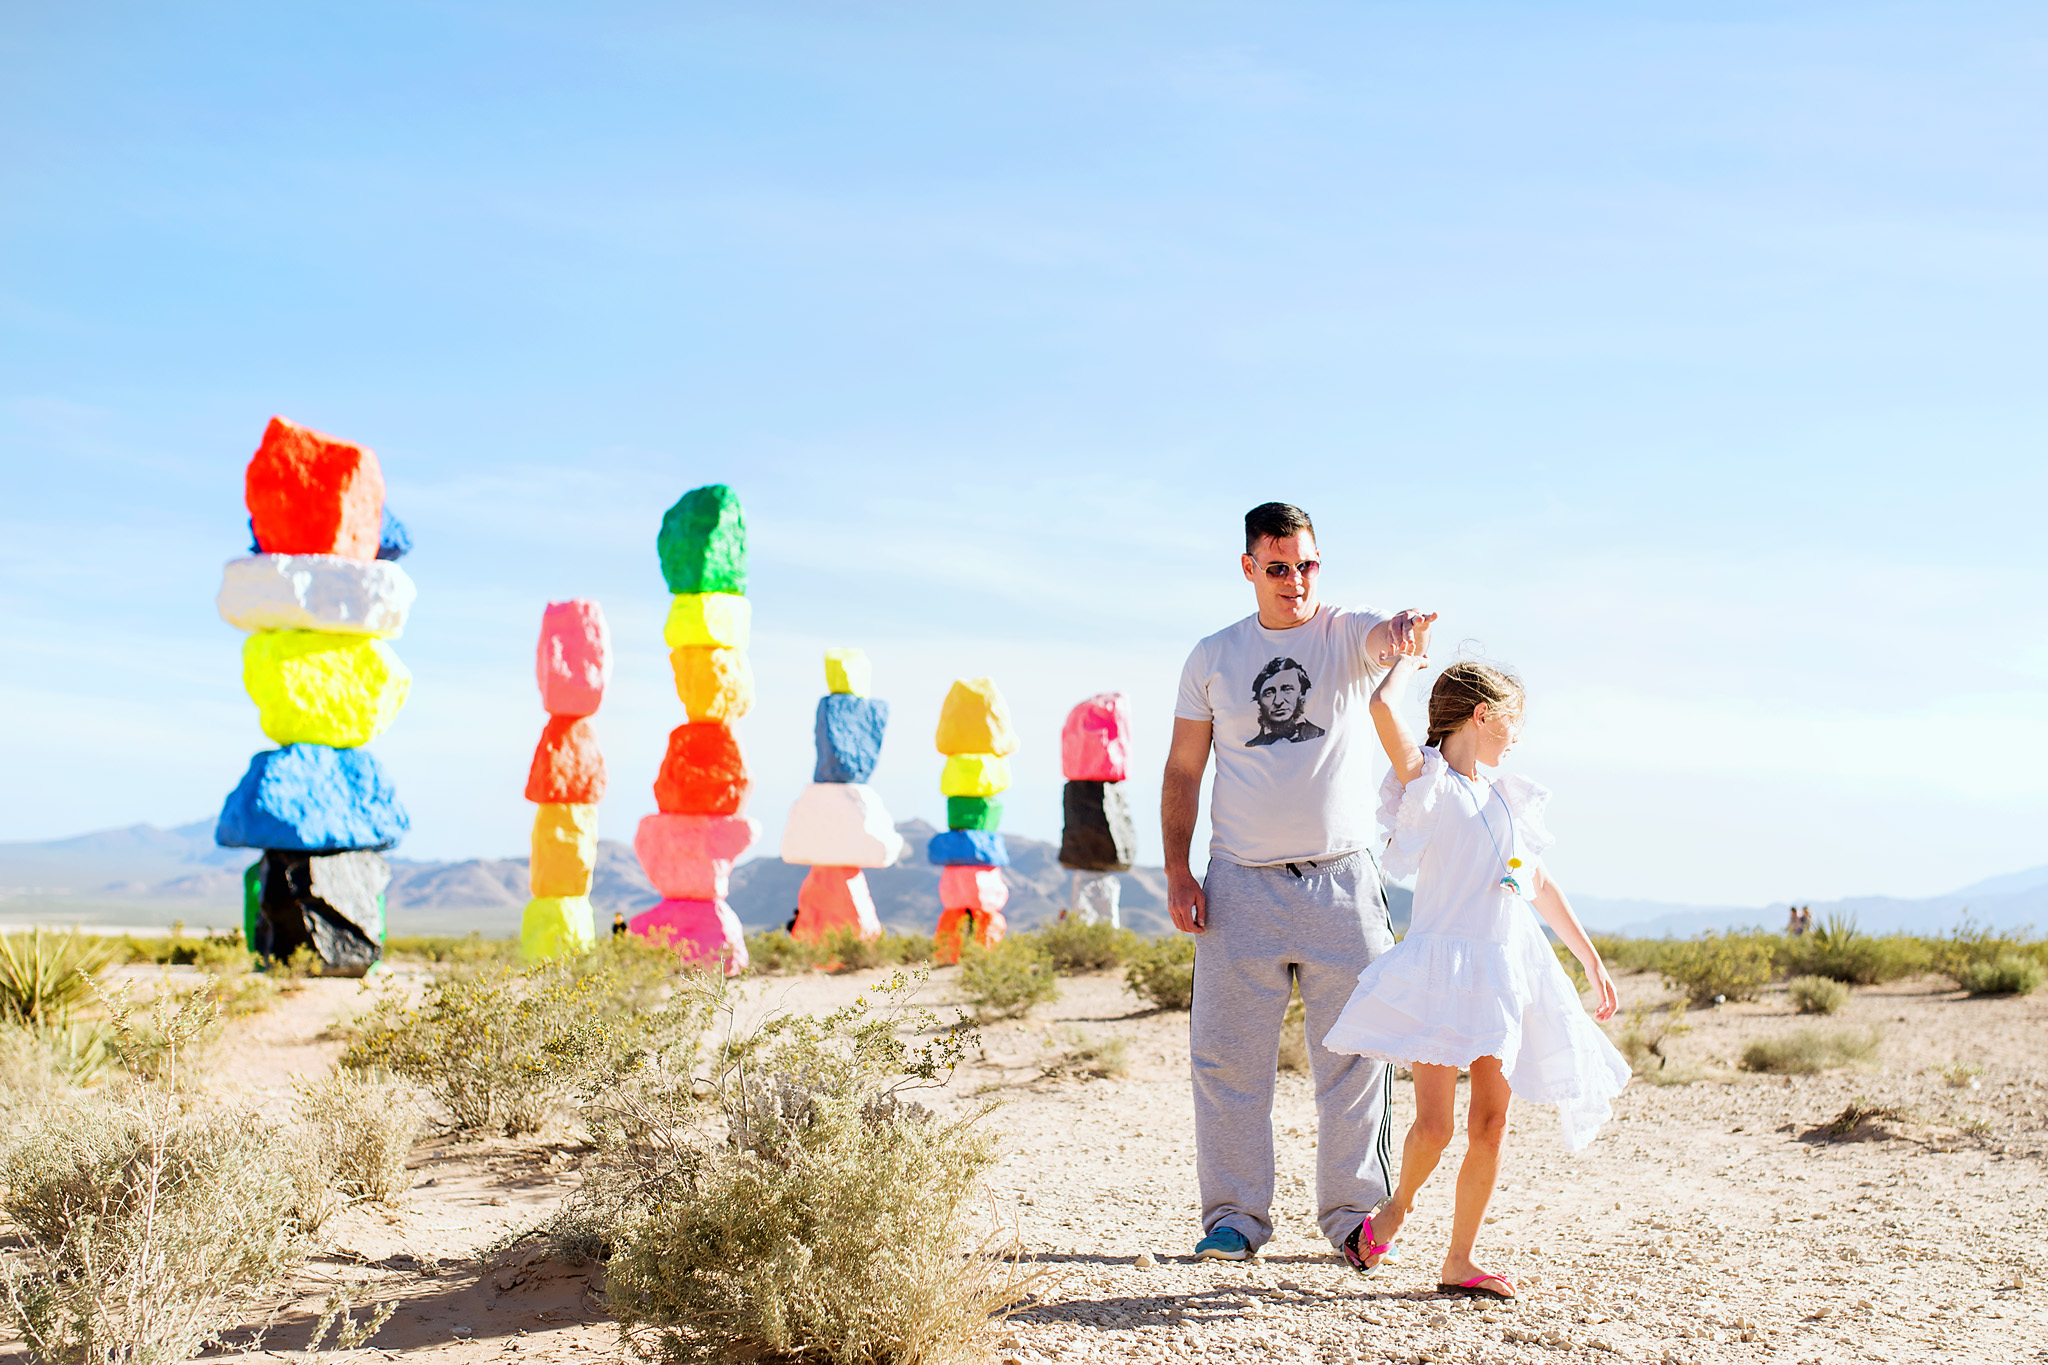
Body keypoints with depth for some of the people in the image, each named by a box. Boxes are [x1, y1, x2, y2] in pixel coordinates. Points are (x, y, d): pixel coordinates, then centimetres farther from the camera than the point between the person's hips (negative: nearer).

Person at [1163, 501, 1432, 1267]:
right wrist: (1177, 870, 1)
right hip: (1241, 884, 1)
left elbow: (1383, 637, -23)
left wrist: (1401, 627, -48)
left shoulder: (1347, 635, 2)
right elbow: (1184, 770, 10)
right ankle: (1235, 1214, 13)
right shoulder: (1213, 657, 7)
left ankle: (1353, 1213, 15)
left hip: (1342, 880, -1)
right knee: (1230, 1056, 2)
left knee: (1355, 1052, 3)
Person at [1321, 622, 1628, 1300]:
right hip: (1444, 964, -6)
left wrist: (1592, 960, 25)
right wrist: (1411, 656, -1)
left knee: (1490, 1123, 4)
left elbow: (1540, 884, 24)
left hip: (1509, 970, 6)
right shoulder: (1427, 780, -4)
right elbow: (1382, 704, -21)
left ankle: (1459, 1261, 14)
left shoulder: (1505, 794, 17)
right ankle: (1400, 1204, 20)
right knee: (1434, 1123, -11)